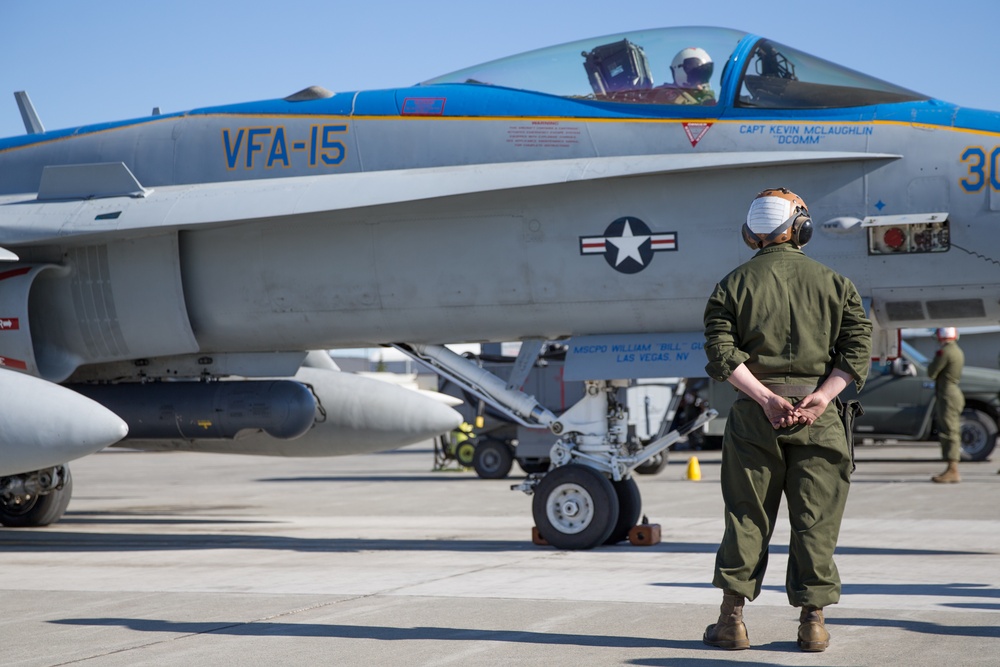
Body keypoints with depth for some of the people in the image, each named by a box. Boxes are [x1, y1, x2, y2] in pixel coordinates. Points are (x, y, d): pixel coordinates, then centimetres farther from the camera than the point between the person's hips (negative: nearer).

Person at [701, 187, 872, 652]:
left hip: (754, 413, 0)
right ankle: (812, 621, 7)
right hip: (819, 416, 0)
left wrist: (765, 397, -11)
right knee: (815, 521, 5)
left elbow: (721, 353, -7)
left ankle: (732, 618, 7)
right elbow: (858, 347, -4)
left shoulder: (734, 285, 5)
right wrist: (821, 396, -12)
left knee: (745, 515, 7)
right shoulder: (833, 283, 7)